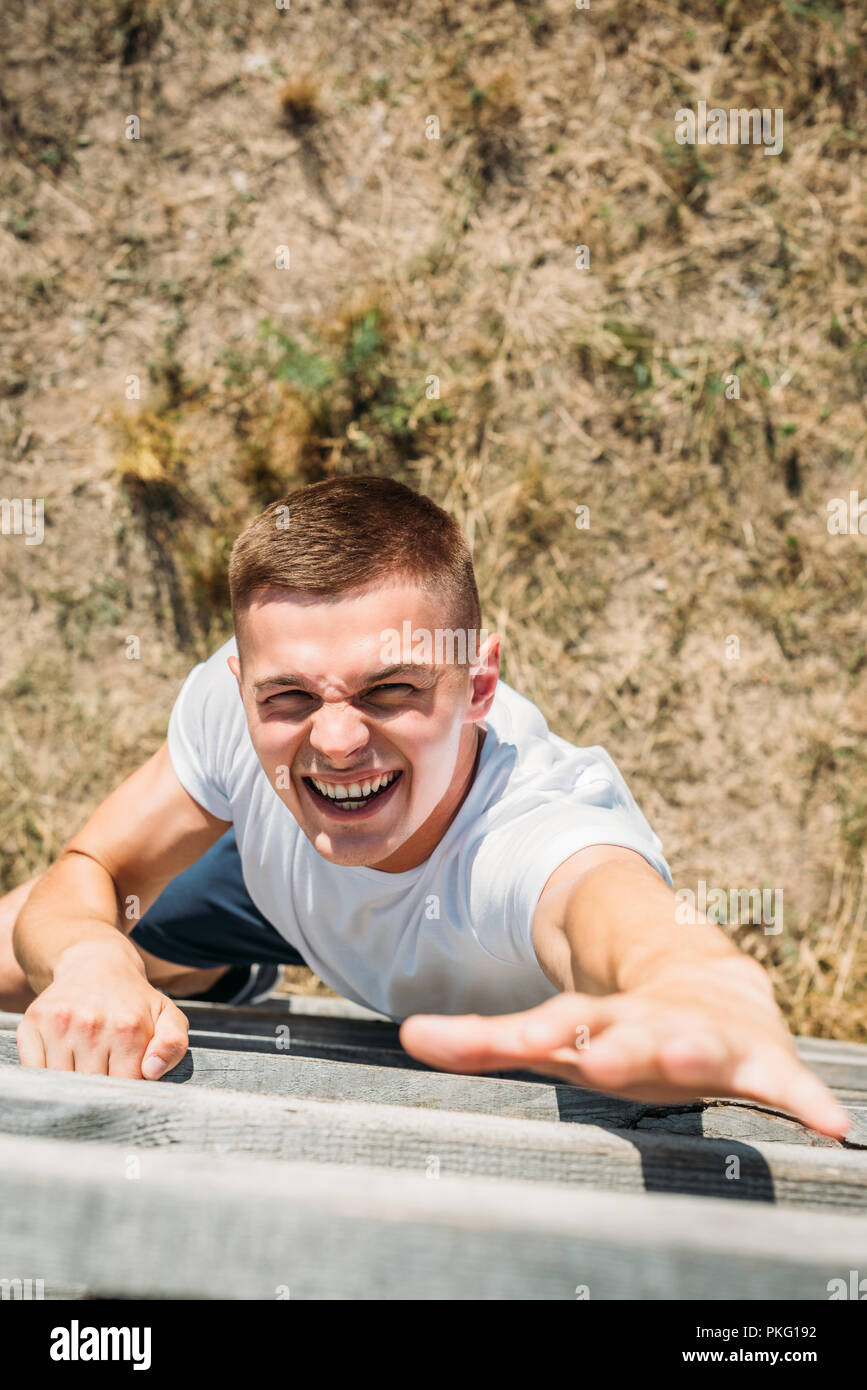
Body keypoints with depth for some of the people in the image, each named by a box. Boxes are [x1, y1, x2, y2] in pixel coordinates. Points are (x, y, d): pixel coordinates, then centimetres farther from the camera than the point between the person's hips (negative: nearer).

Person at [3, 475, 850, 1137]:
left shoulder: (540, 828, -55)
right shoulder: (236, 698, -38)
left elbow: (645, 936, -80)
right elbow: (79, 880, -27)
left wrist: (702, 993, -107)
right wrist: (90, 959, -54)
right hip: (279, 882, 2)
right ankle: (226, 977, 36)